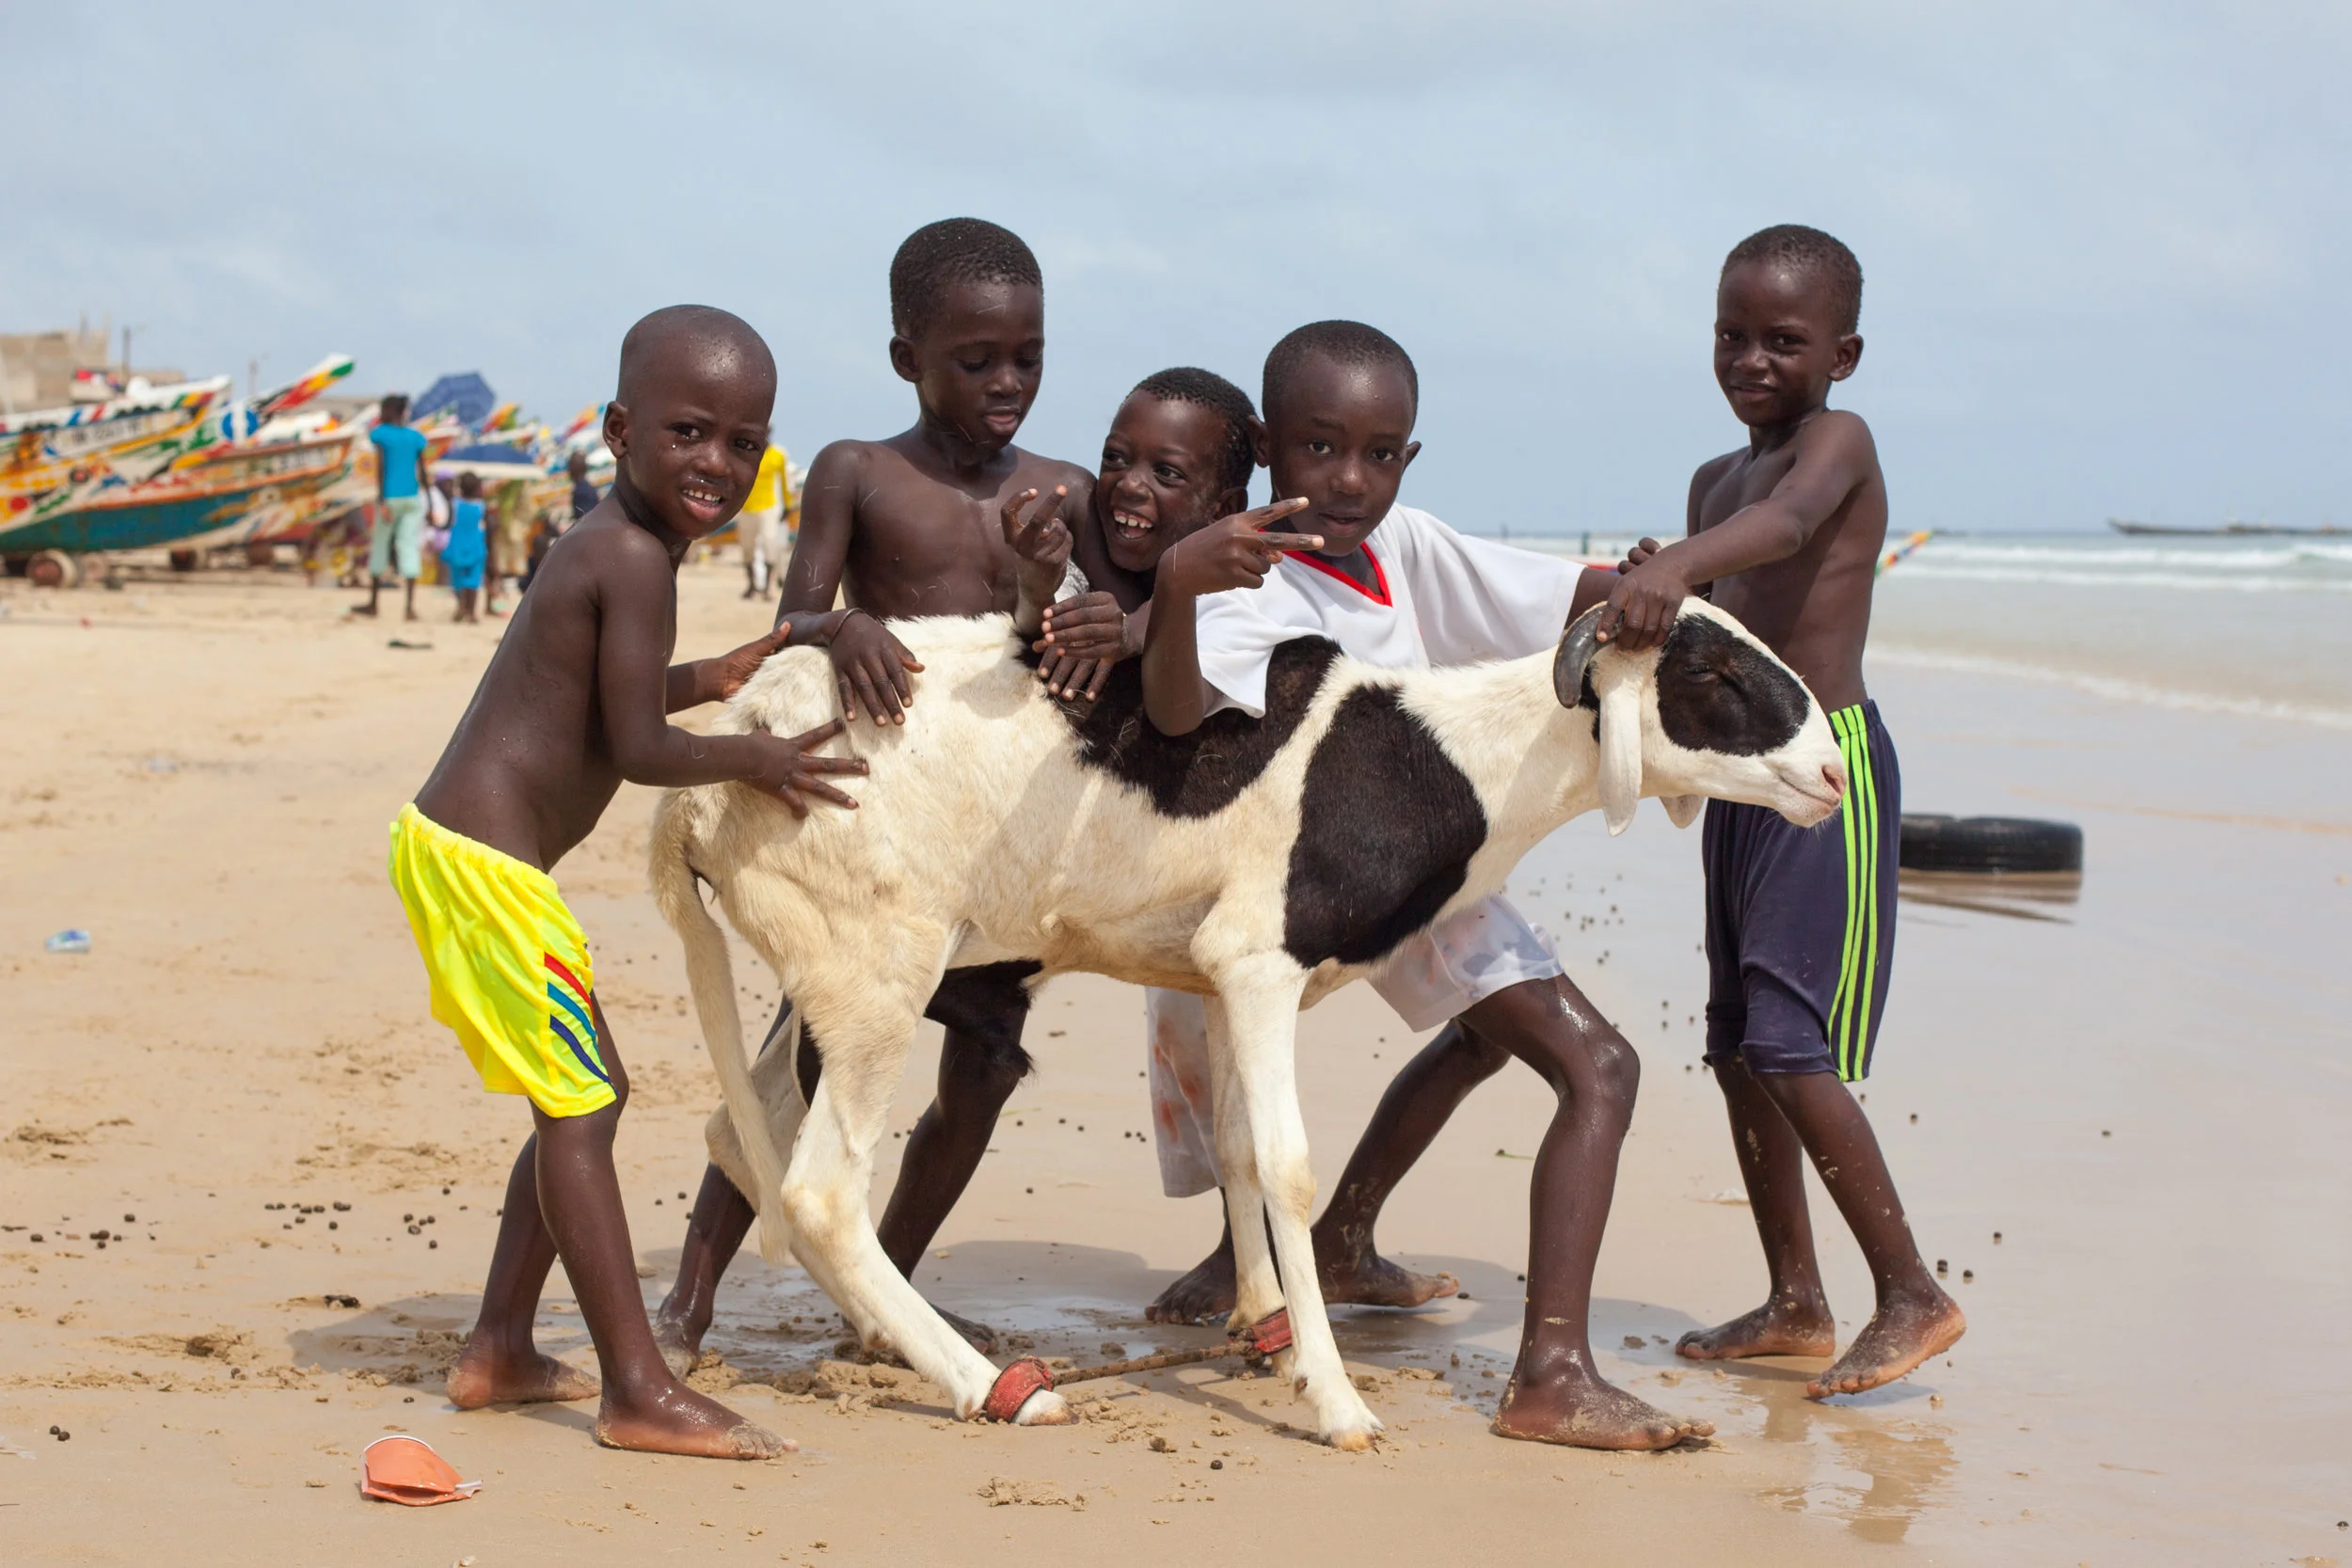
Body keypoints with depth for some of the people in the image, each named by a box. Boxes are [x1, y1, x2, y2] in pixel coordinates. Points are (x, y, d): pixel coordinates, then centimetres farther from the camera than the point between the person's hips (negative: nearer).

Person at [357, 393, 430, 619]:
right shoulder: (415, 438, 8)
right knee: (409, 547, -1)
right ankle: (410, 605, -13)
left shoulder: (381, 434, -3)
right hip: (413, 498, 3)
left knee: (379, 545, 10)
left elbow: (381, 467, -12)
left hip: (390, 497, -3)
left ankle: (372, 603, 19)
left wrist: (381, 501, -15)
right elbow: (422, 473, 7)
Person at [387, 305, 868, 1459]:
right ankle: (638, 1393, -6)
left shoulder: (602, 546, 13)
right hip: (482, 860, -11)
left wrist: (718, 678, 18)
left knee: (589, 1097, 18)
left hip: (455, 847, 11)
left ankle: (499, 1349, 24)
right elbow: (637, 748, -17)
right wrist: (754, 758, -4)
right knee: (579, 1109, -8)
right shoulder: (638, 559, -17)